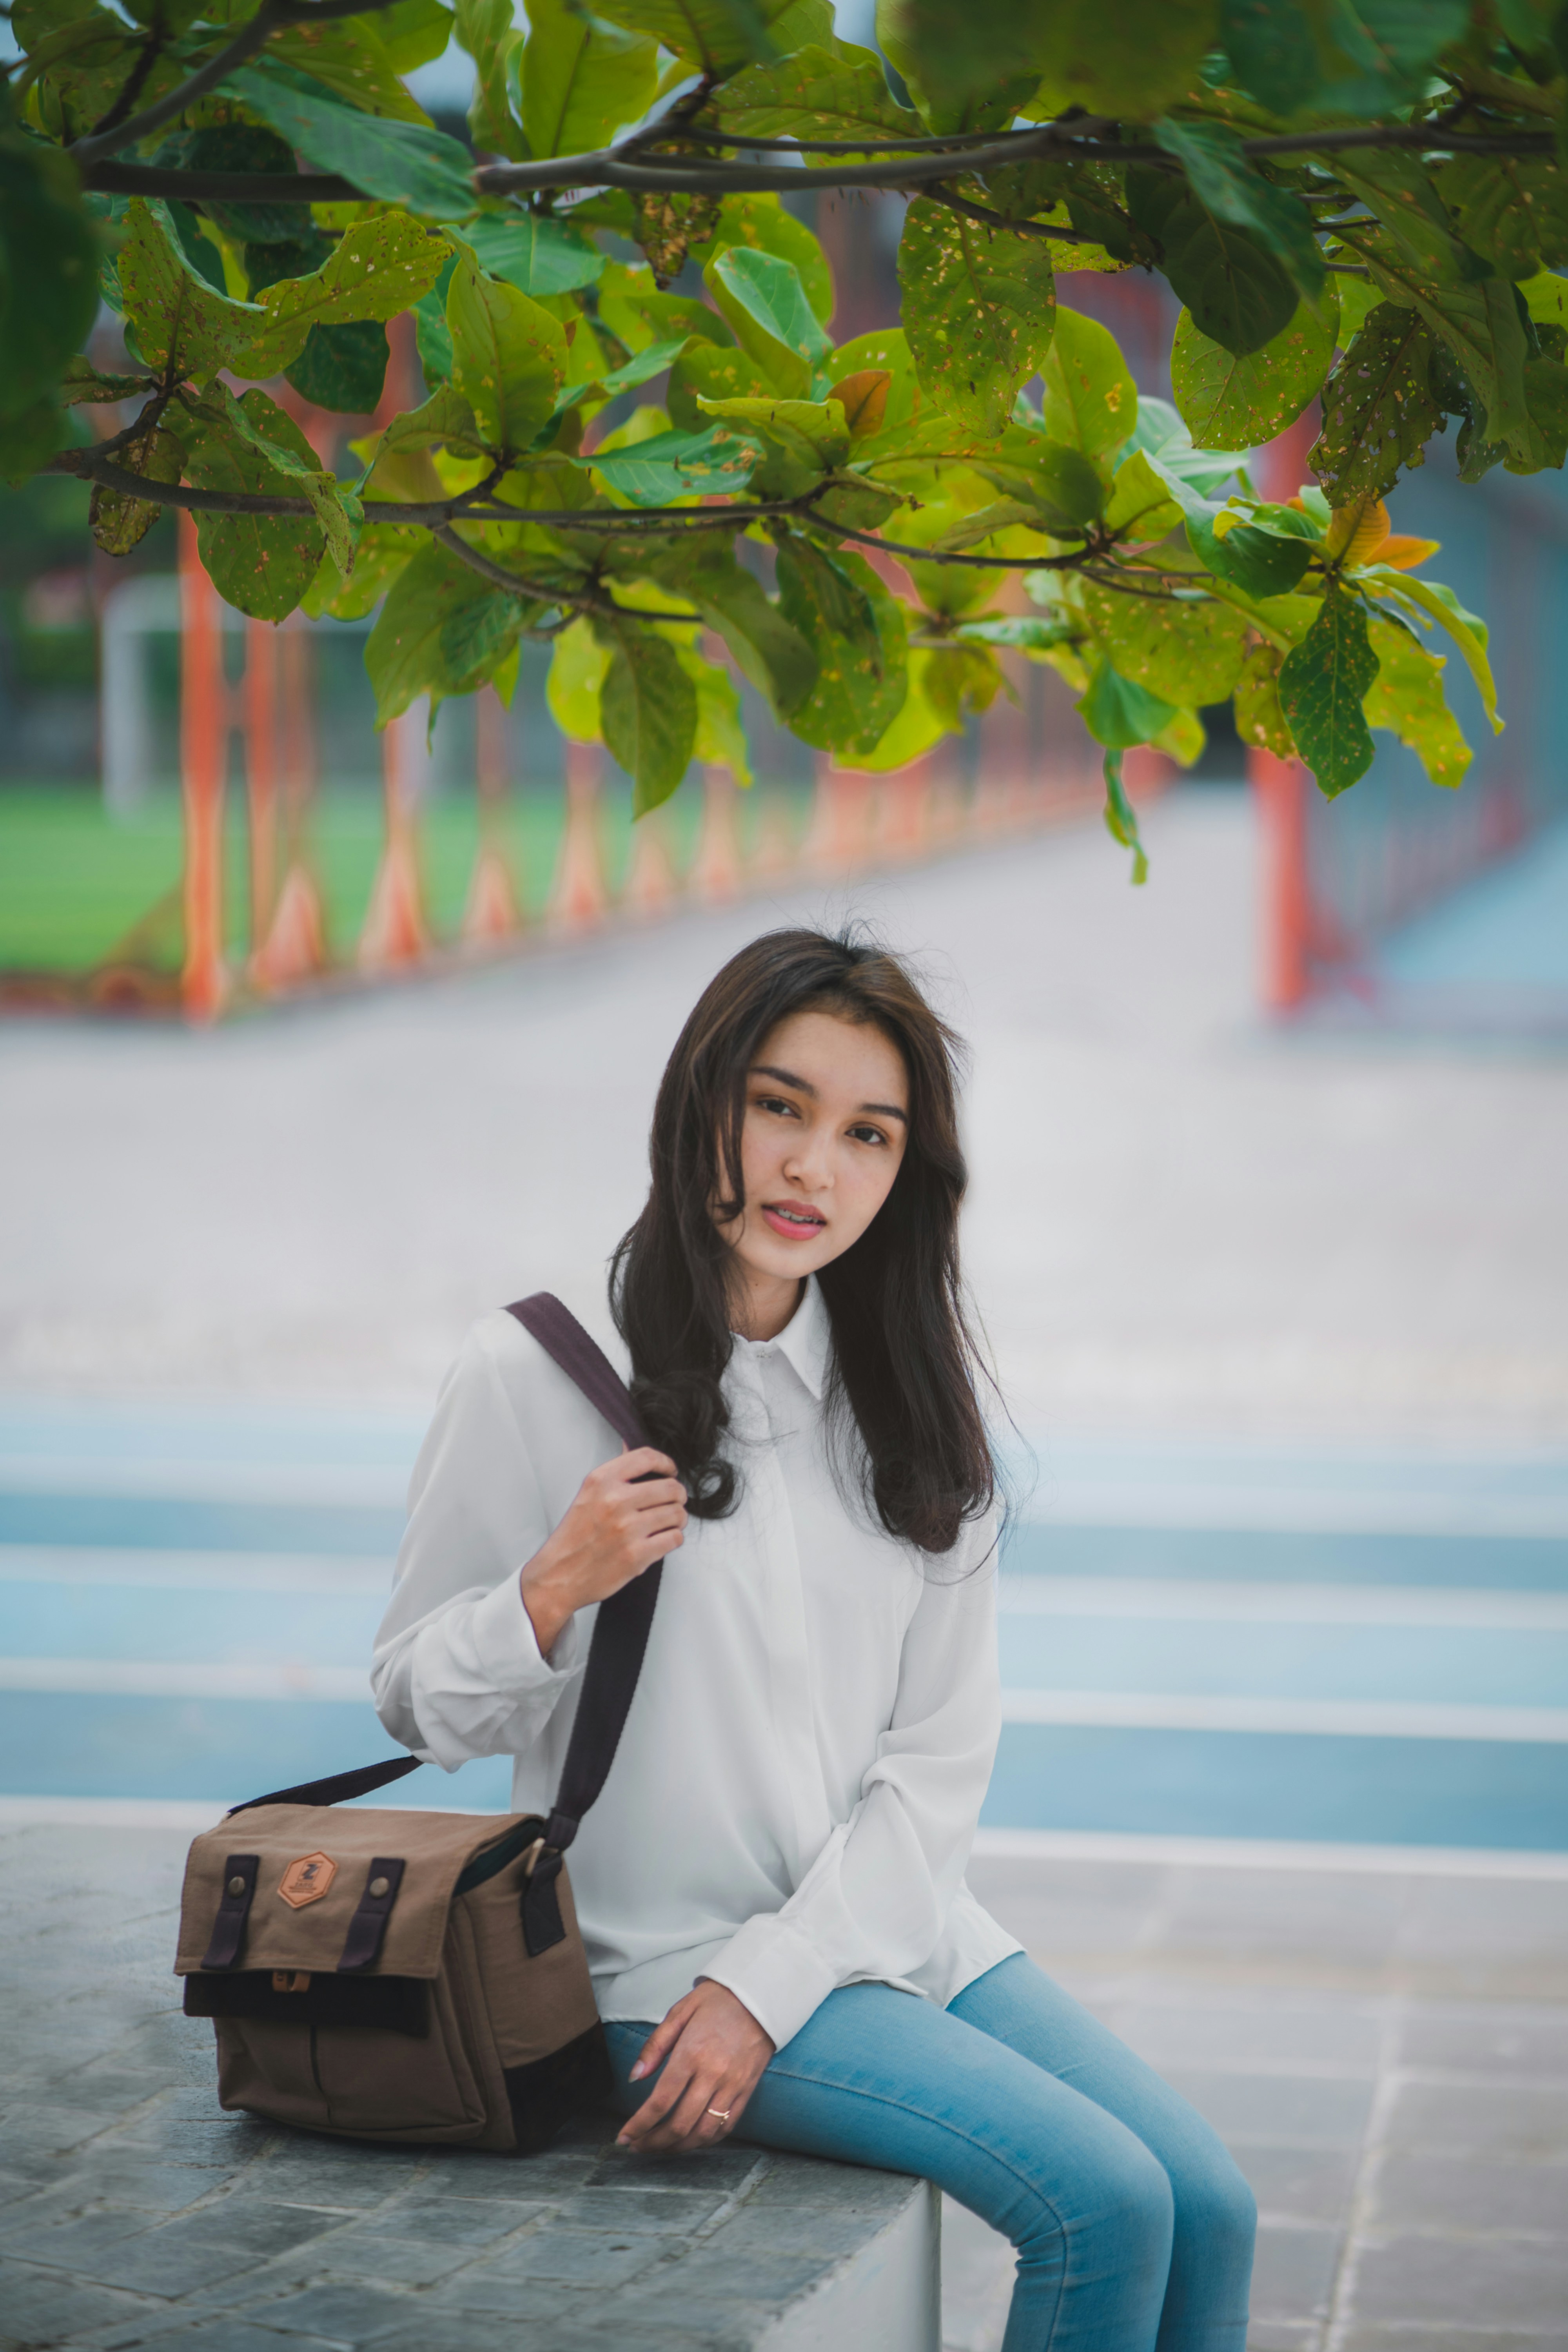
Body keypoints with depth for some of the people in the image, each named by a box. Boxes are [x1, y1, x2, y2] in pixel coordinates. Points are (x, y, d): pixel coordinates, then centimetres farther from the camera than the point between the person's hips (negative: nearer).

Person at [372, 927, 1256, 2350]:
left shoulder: (909, 1391, 6)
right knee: (1103, 2200, -19)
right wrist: (556, 1590, -22)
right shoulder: (539, 1371, -7)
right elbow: (420, 1705, -1)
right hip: (666, 1956, -5)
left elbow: (943, 1753, 3)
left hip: (885, 1922, 5)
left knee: (1208, 2206, -10)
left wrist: (767, 1985, -10)